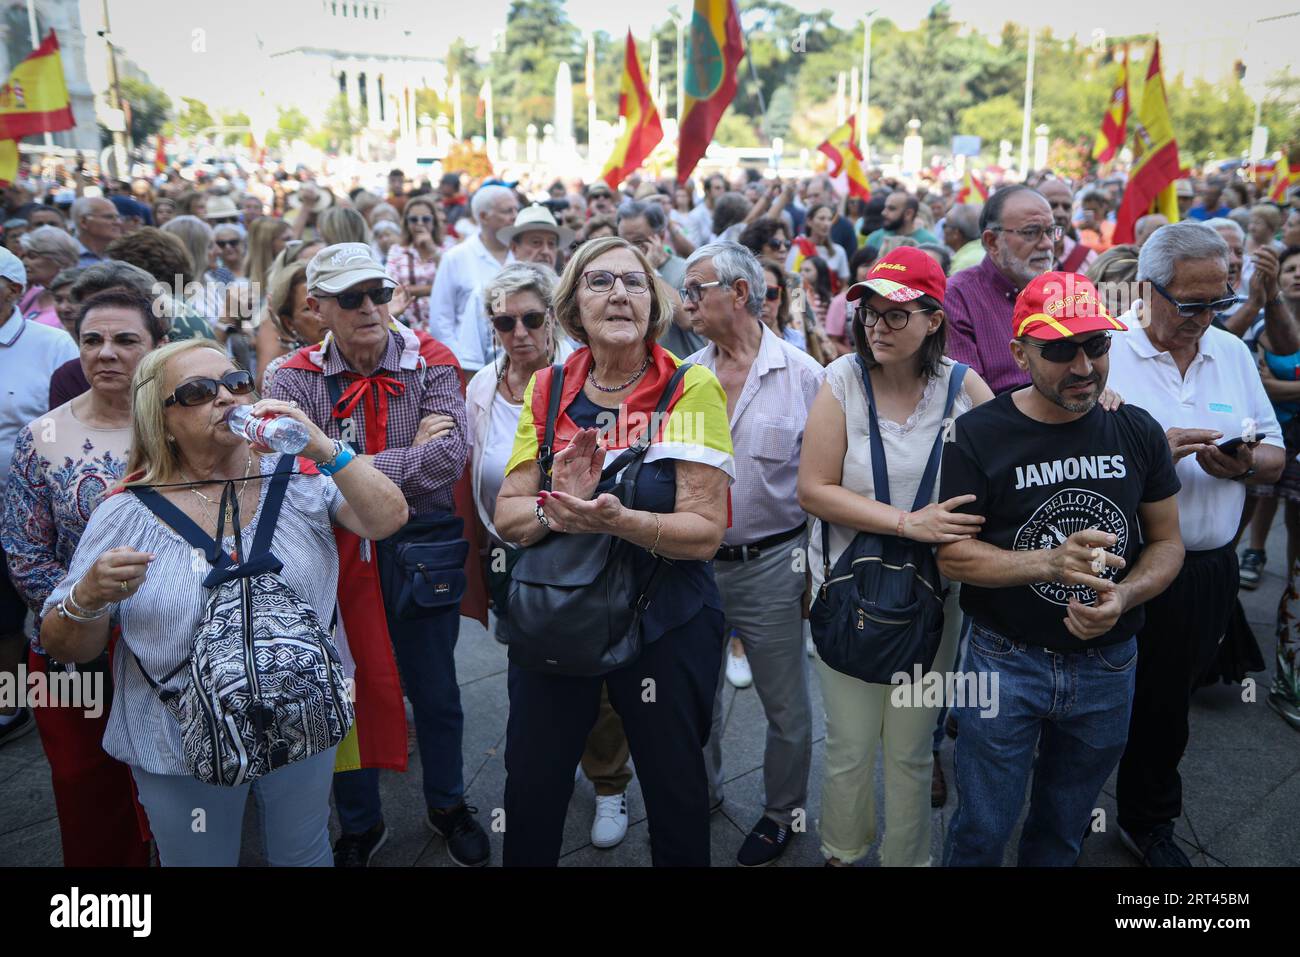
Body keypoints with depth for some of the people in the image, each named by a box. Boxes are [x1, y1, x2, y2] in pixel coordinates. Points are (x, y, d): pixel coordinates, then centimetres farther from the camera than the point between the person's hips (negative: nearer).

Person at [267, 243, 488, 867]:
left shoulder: (429, 364, -7)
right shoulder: (297, 379, -5)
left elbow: (451, 457, -22)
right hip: (336, 553, 1)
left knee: (434, 687, 15)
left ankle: (446, 805, 41)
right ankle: (359, 825, 38)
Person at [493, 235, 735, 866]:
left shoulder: (690, 388, -10)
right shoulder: (547, 390, 0)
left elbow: (705, 531, -16)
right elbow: (507, 516, -2)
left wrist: (618, 520, -32)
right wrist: (556, 509, -23)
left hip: (666, 622, -2)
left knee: (676, 791, 15)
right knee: (531, 788, 15)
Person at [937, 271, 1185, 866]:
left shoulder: (1137, 431, -2)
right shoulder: (978, 434, -12)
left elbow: (1166, 542, 5)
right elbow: (952, 555, -14)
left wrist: (1121, 598, -16)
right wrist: (1051, 562, -28)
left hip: (1108, 664, 3)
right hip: (1006, 662, -3)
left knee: (1063, 832, 22)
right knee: (981, 834, 11)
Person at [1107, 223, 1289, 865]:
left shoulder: (1232, 352, 9)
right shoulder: (1105, 351, -10)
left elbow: (1274, 457, 12)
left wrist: (1245, 463, -10)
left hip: (1206, 567, 5)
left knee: (1168, 703, 18)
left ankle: (1150, 821, 37)